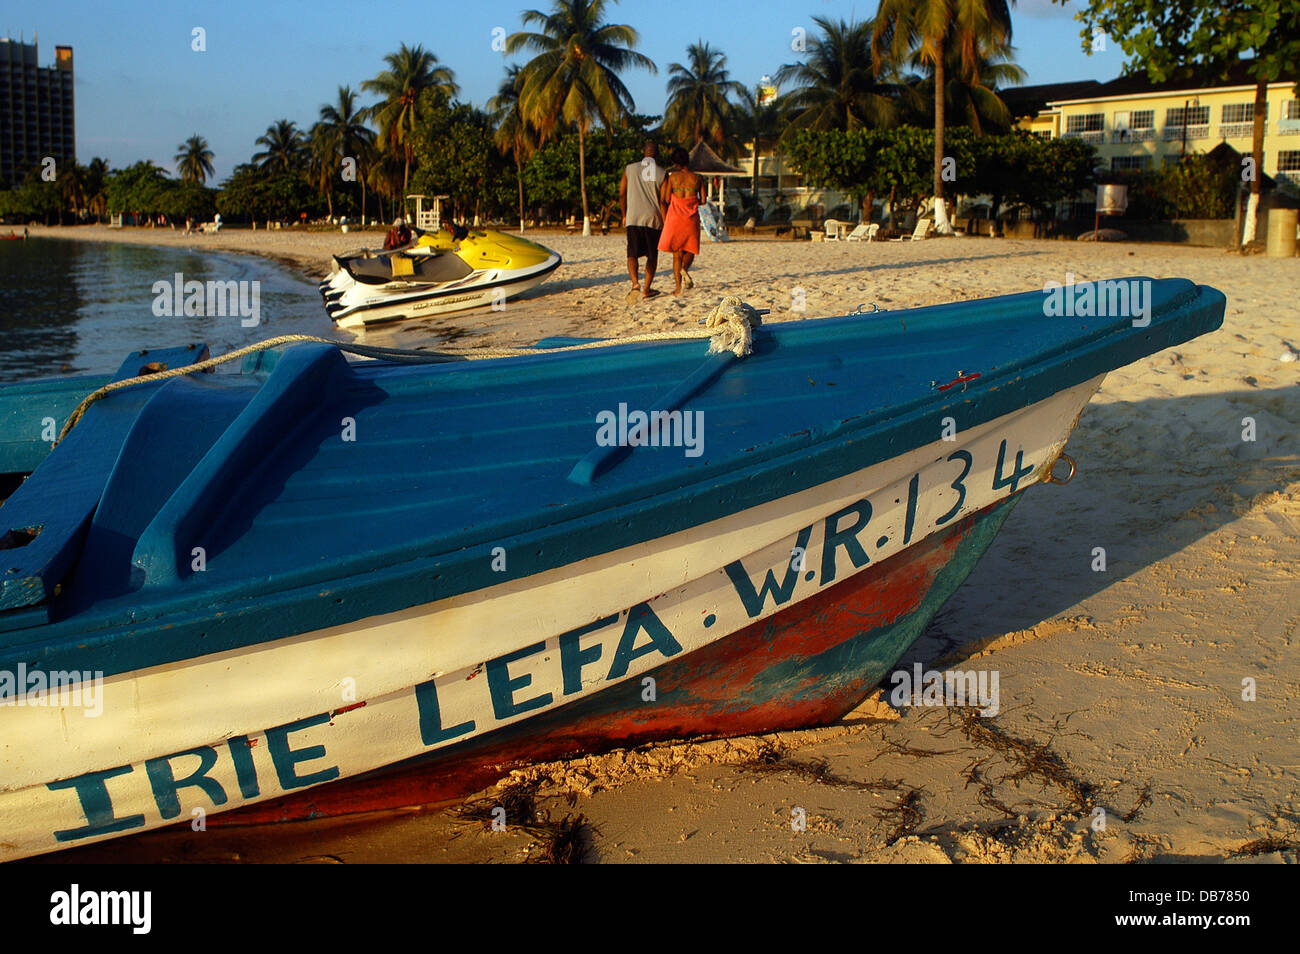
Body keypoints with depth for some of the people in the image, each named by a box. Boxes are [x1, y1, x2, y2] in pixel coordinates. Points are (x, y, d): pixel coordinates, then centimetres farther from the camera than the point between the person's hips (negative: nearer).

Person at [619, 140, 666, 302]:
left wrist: (624, 215, 19)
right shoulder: (662, 173, 2)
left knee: (632, 254, -2)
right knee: (652, 256, 13)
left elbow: (621, 194, 6)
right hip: (653, 218, 0)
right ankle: (646, 290, 16)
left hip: (633, 217, 0)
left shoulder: (630, 169, 5)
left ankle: (635, 283, -27)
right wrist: (665, 223, 8)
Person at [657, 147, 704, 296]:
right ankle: (685, 268, -17)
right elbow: (703, 200, 3)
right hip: (692, 218, 1)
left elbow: (666, 200, -4)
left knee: (677, 253, 8)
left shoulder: (673, 176, -4)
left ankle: (678, 288, 1)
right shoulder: (698, 178, 1)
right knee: (690, 250, 17)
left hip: (675, 216, 0)